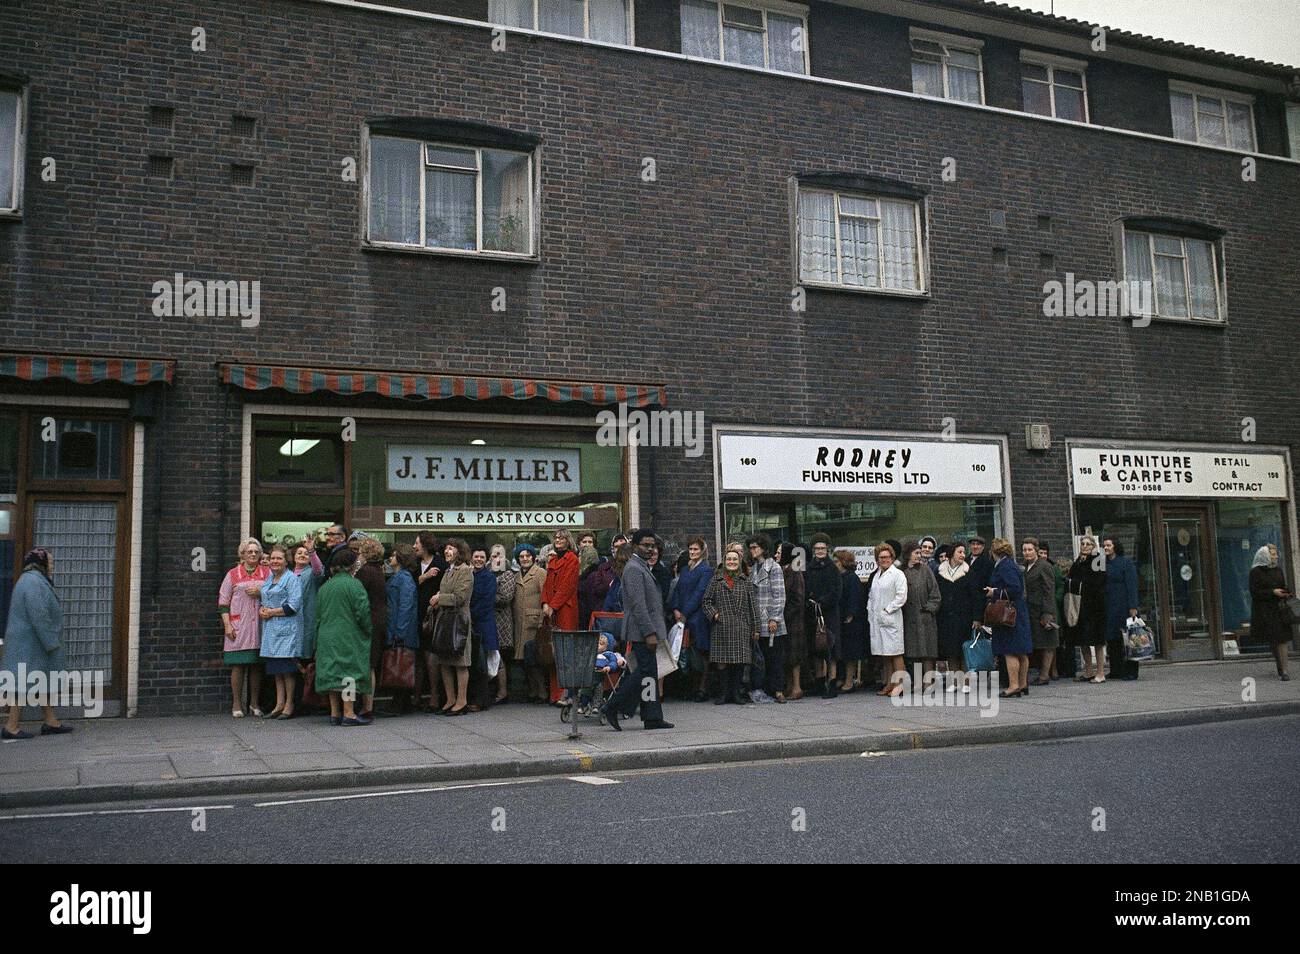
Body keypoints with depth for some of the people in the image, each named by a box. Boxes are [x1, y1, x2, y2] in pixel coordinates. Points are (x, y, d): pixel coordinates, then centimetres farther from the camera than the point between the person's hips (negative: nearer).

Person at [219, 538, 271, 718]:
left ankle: (254, 703, 16)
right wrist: (227, 624, -5)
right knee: (238, 664, -1)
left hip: (259, 625, 2)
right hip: (238, 627, -2)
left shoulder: (267, 573, 12)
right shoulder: (233, 574, 7)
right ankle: (237, 704, 7)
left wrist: (261, 592, -8)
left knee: (256, 665, 6)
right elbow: (223, 602, 4)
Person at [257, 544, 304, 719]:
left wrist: (271, 612, -13)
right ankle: (279, 704, 14)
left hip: (287, 628, -8)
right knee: (276, 668, 9)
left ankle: (289, 706, 0)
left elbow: (293, 606, -14)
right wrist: (262, 610, 2)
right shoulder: (269, 579, 18)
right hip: (271, 630, 8)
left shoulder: (292, 579, -6)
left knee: (286, 668, -6)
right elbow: (265, 600, 25)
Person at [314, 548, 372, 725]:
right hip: (348, 637, -7)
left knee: (333, 672, 9)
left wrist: (318, 641, 19)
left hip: (327, 637, 7)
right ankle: (349, 713, -10)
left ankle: (335, 713, 11)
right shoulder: (353, 584, -10)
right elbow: (363, 612, -14)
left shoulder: (324, 586, 11)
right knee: (349, 672, -6)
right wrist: (369, 631, 1)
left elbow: (318, 615, 14)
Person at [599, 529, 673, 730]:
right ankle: (612, 707, -5)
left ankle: (652, 718, 12)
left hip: (645, 631, 10)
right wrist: (649, 633, -23)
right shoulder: (633, 568, -14)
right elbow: (638, 604, -20)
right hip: (641, 631, -10)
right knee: (646, 672, -10)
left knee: (648, 672, 9)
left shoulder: (643, 567, 19)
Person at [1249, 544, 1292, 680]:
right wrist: (1272, 592, -18)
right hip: (1264, 611, -3)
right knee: (1272, 641, 4)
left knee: (1282, 640, -5)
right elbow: (1254, 592, -10)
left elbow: (1283, 586, 18)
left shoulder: (1278, 570, 10)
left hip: (1279, 609, 3)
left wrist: (1287, 593, -4)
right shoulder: (1256, 572, -6)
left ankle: (1284, 671, -3)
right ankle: (1280, 668, 17)